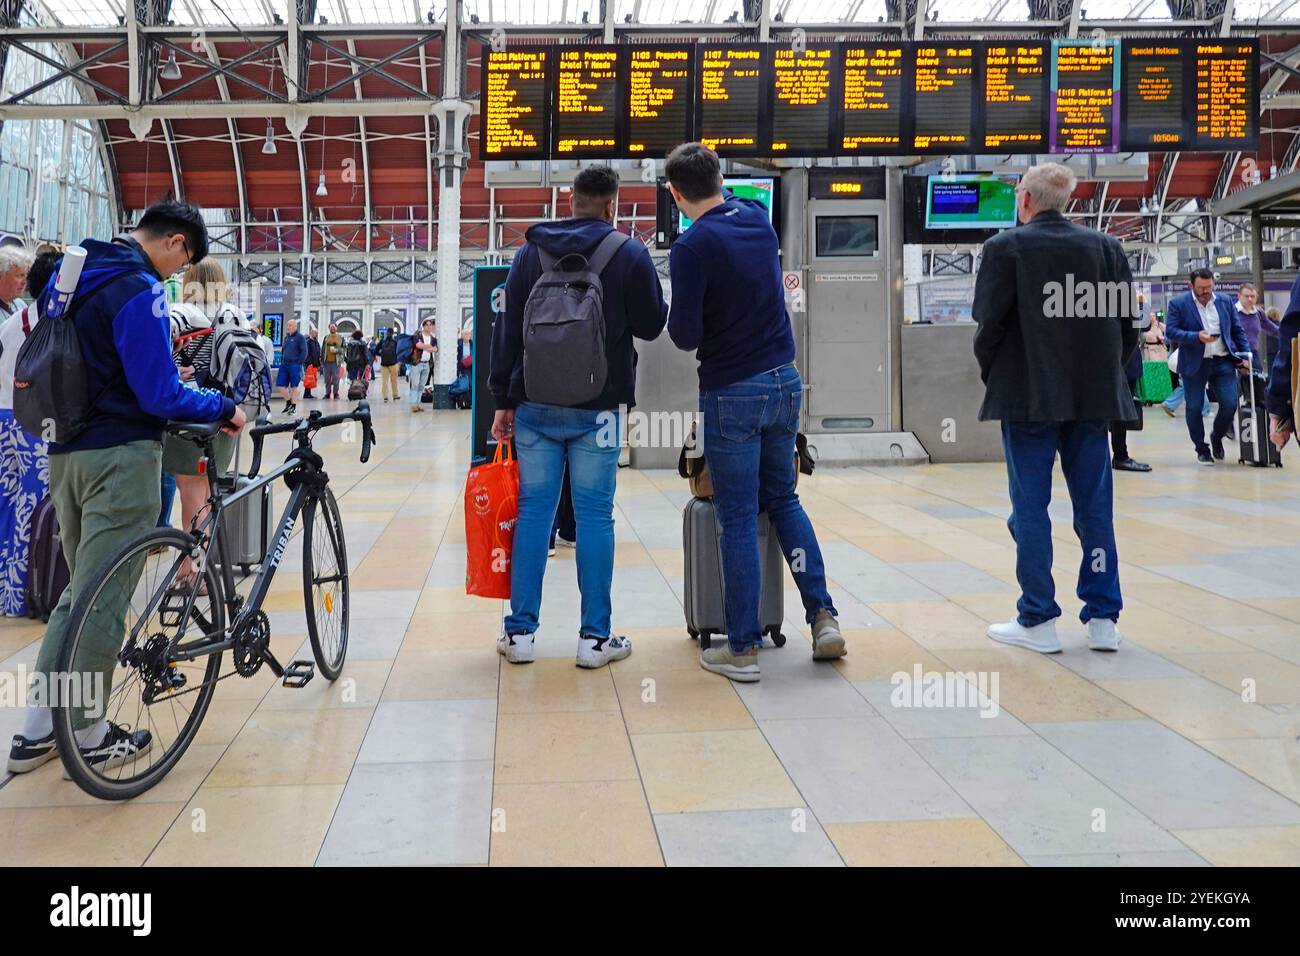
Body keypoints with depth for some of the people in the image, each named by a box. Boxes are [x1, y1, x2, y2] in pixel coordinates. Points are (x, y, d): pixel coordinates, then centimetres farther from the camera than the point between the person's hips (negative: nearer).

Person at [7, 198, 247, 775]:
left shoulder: (72, 273, 13)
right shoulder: (139, 291, -16)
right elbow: (158, 394, -18)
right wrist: (224, 409, -5)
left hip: (65, 452, 9)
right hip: (119, 455, -9)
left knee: (81, 589, 18)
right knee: (103, 598, 0)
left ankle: (37, 730, 21)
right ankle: (87, 737, 10)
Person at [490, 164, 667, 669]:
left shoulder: (531, 251, 7)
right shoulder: (630, 254, -2)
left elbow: (506, 330, 7)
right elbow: (651, 325, 3)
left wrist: (504, 400, 11)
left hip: (534, 406, 3)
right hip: (596, 408, -2)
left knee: (533, 511, 8)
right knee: (595, 516, 2)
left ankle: (520, 631, 10)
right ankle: (595, 637, 5)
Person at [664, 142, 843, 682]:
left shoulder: (693, 247, -16)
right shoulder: (759, 221, 5)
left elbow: (684, 335, -16)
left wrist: (692, 330, 3)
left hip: (732, 394, -6)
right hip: (784, 381, 6)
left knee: (738, 520, 1)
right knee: (784, 500, 20)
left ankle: (742, 648, 8)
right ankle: (823, 614, 11)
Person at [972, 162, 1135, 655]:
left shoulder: (1005, 248, -6)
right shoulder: (1105, 247, 6)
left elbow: (990, 325, -9)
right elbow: (1127, 323, 4)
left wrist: (994, 377, 6)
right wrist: (1104, 374, 15)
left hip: (1028, 397, -4)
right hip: (1092, 397, 4)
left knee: (1030, 507, 3)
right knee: (1094, 506, 10)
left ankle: (1037, 621, 5)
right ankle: (1103, 619, 14)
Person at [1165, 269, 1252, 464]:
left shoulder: (1225, 301, 8)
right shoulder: (1178, 304, -3)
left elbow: (1238, 331, 13)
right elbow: (1170, 332, -10)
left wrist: (1245, 355, 6)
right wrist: (1196, 337, -22)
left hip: (1223, 362, 2)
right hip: (1194, 364, -2)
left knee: (1230, 404, -6)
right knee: (1194, 408, 0)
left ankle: (1217, 437, 22)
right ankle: (1201, 449, 16)